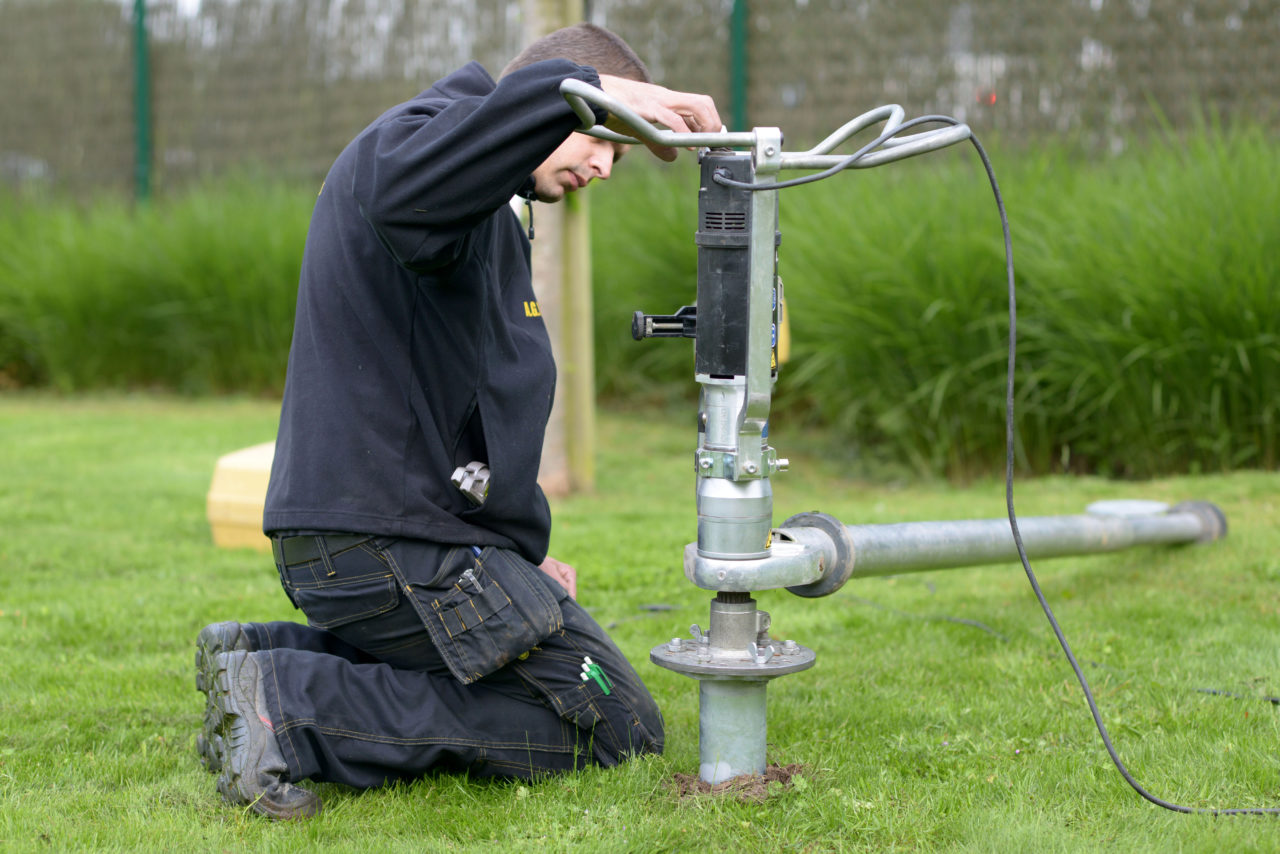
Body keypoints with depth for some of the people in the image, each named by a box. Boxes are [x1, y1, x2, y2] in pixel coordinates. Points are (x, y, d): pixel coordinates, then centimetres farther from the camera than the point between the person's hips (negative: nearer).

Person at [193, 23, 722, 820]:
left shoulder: (490, 218, 23)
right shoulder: (423, 130, -10)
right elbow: (406, 186, -39)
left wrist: (517, 554, 18)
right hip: (395, 544, -11)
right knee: (616, 728, -6)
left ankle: (262, 656, 11)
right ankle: (295, 709, -13)